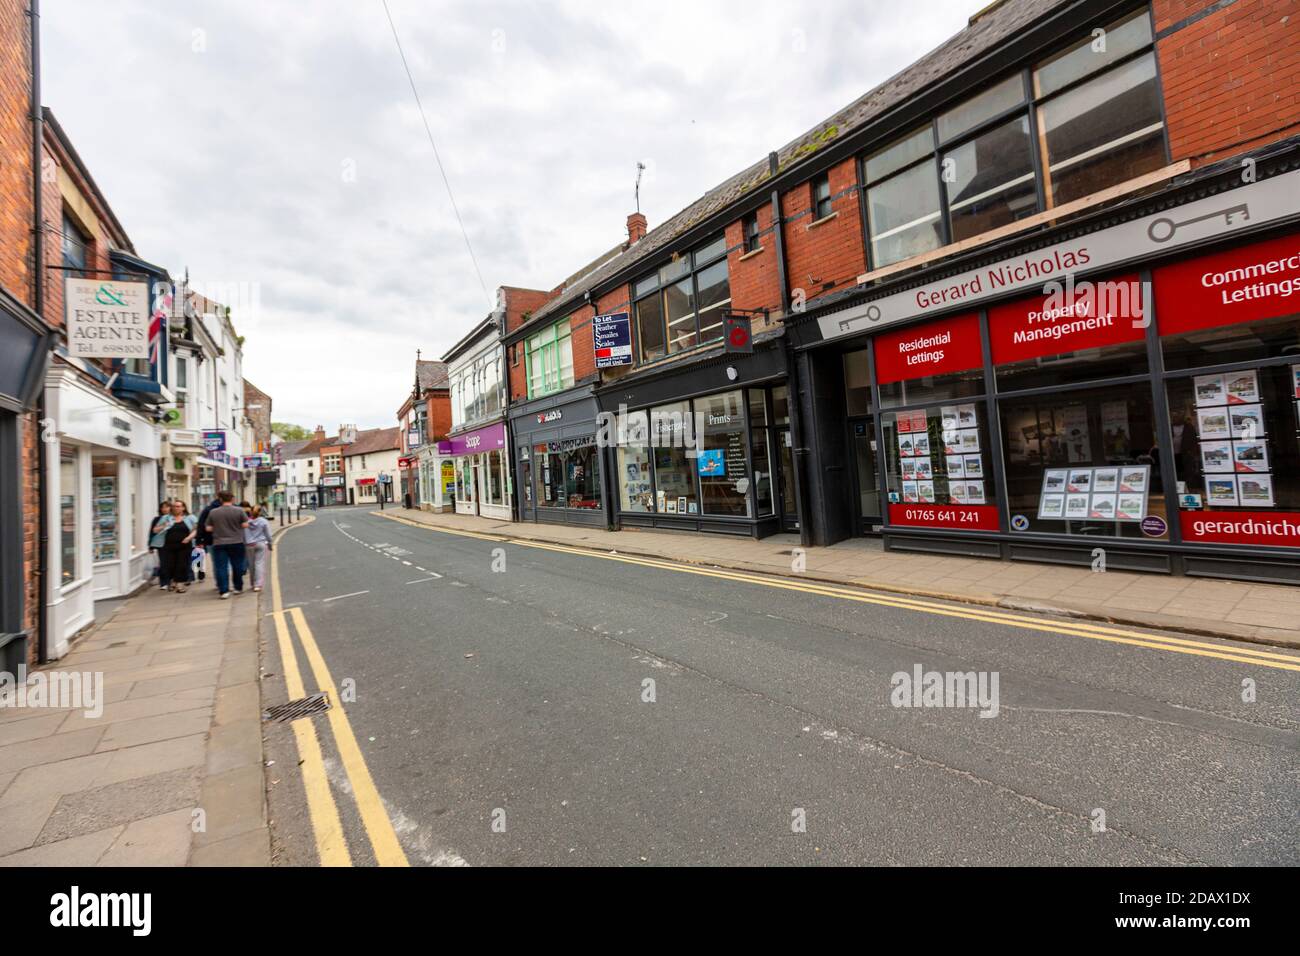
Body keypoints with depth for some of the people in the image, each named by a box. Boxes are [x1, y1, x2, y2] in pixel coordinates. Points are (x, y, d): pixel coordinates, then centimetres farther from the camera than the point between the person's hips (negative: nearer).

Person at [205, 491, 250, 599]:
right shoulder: (239, 510, -6)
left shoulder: (213, 512, 0)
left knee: (221, 568, 2)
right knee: (237, 566, 12)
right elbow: (245, 525, -6)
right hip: (236, 542, 0)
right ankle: (238, 588, 21)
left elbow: (209, 529, 3)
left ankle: (224, 591, -4)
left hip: (219, 544, 1)